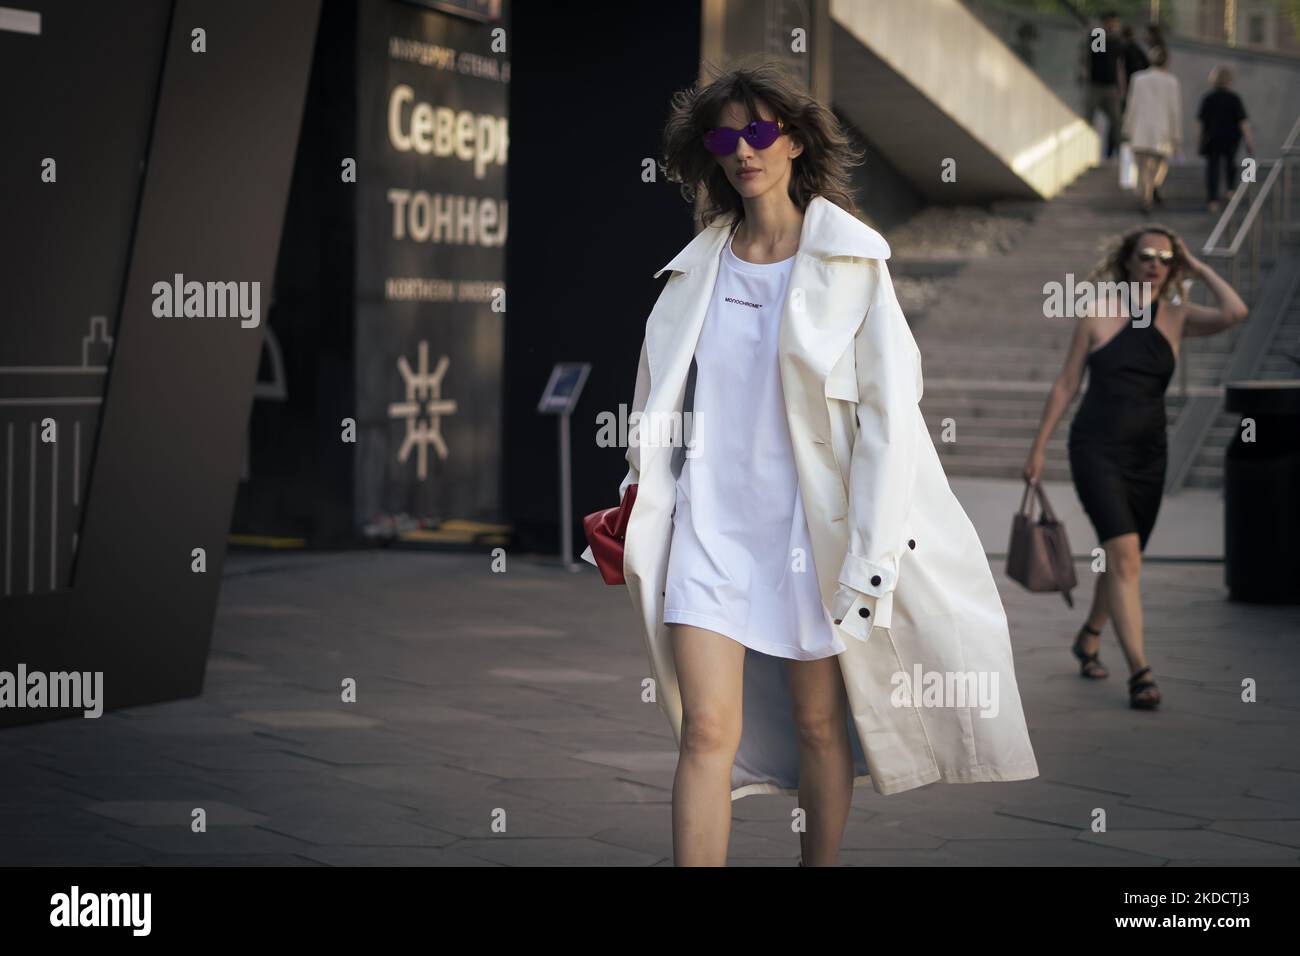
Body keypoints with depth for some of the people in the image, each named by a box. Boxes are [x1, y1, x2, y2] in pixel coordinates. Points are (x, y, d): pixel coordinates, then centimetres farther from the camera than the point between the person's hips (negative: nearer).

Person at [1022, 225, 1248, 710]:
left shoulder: (1177, 317, 3)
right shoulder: (1099, 313, -2)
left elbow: (1235, 313, -17)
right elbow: (1066, 383, 4)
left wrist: (1201, 270, -4)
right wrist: (1039, 447, 5)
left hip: (1147, 454, 4)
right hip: (1096, 448, -4)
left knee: (1121, 558, 14)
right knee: (1125, 555, -16)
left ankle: (1088, 638, 40)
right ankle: (1140, 672, -18)